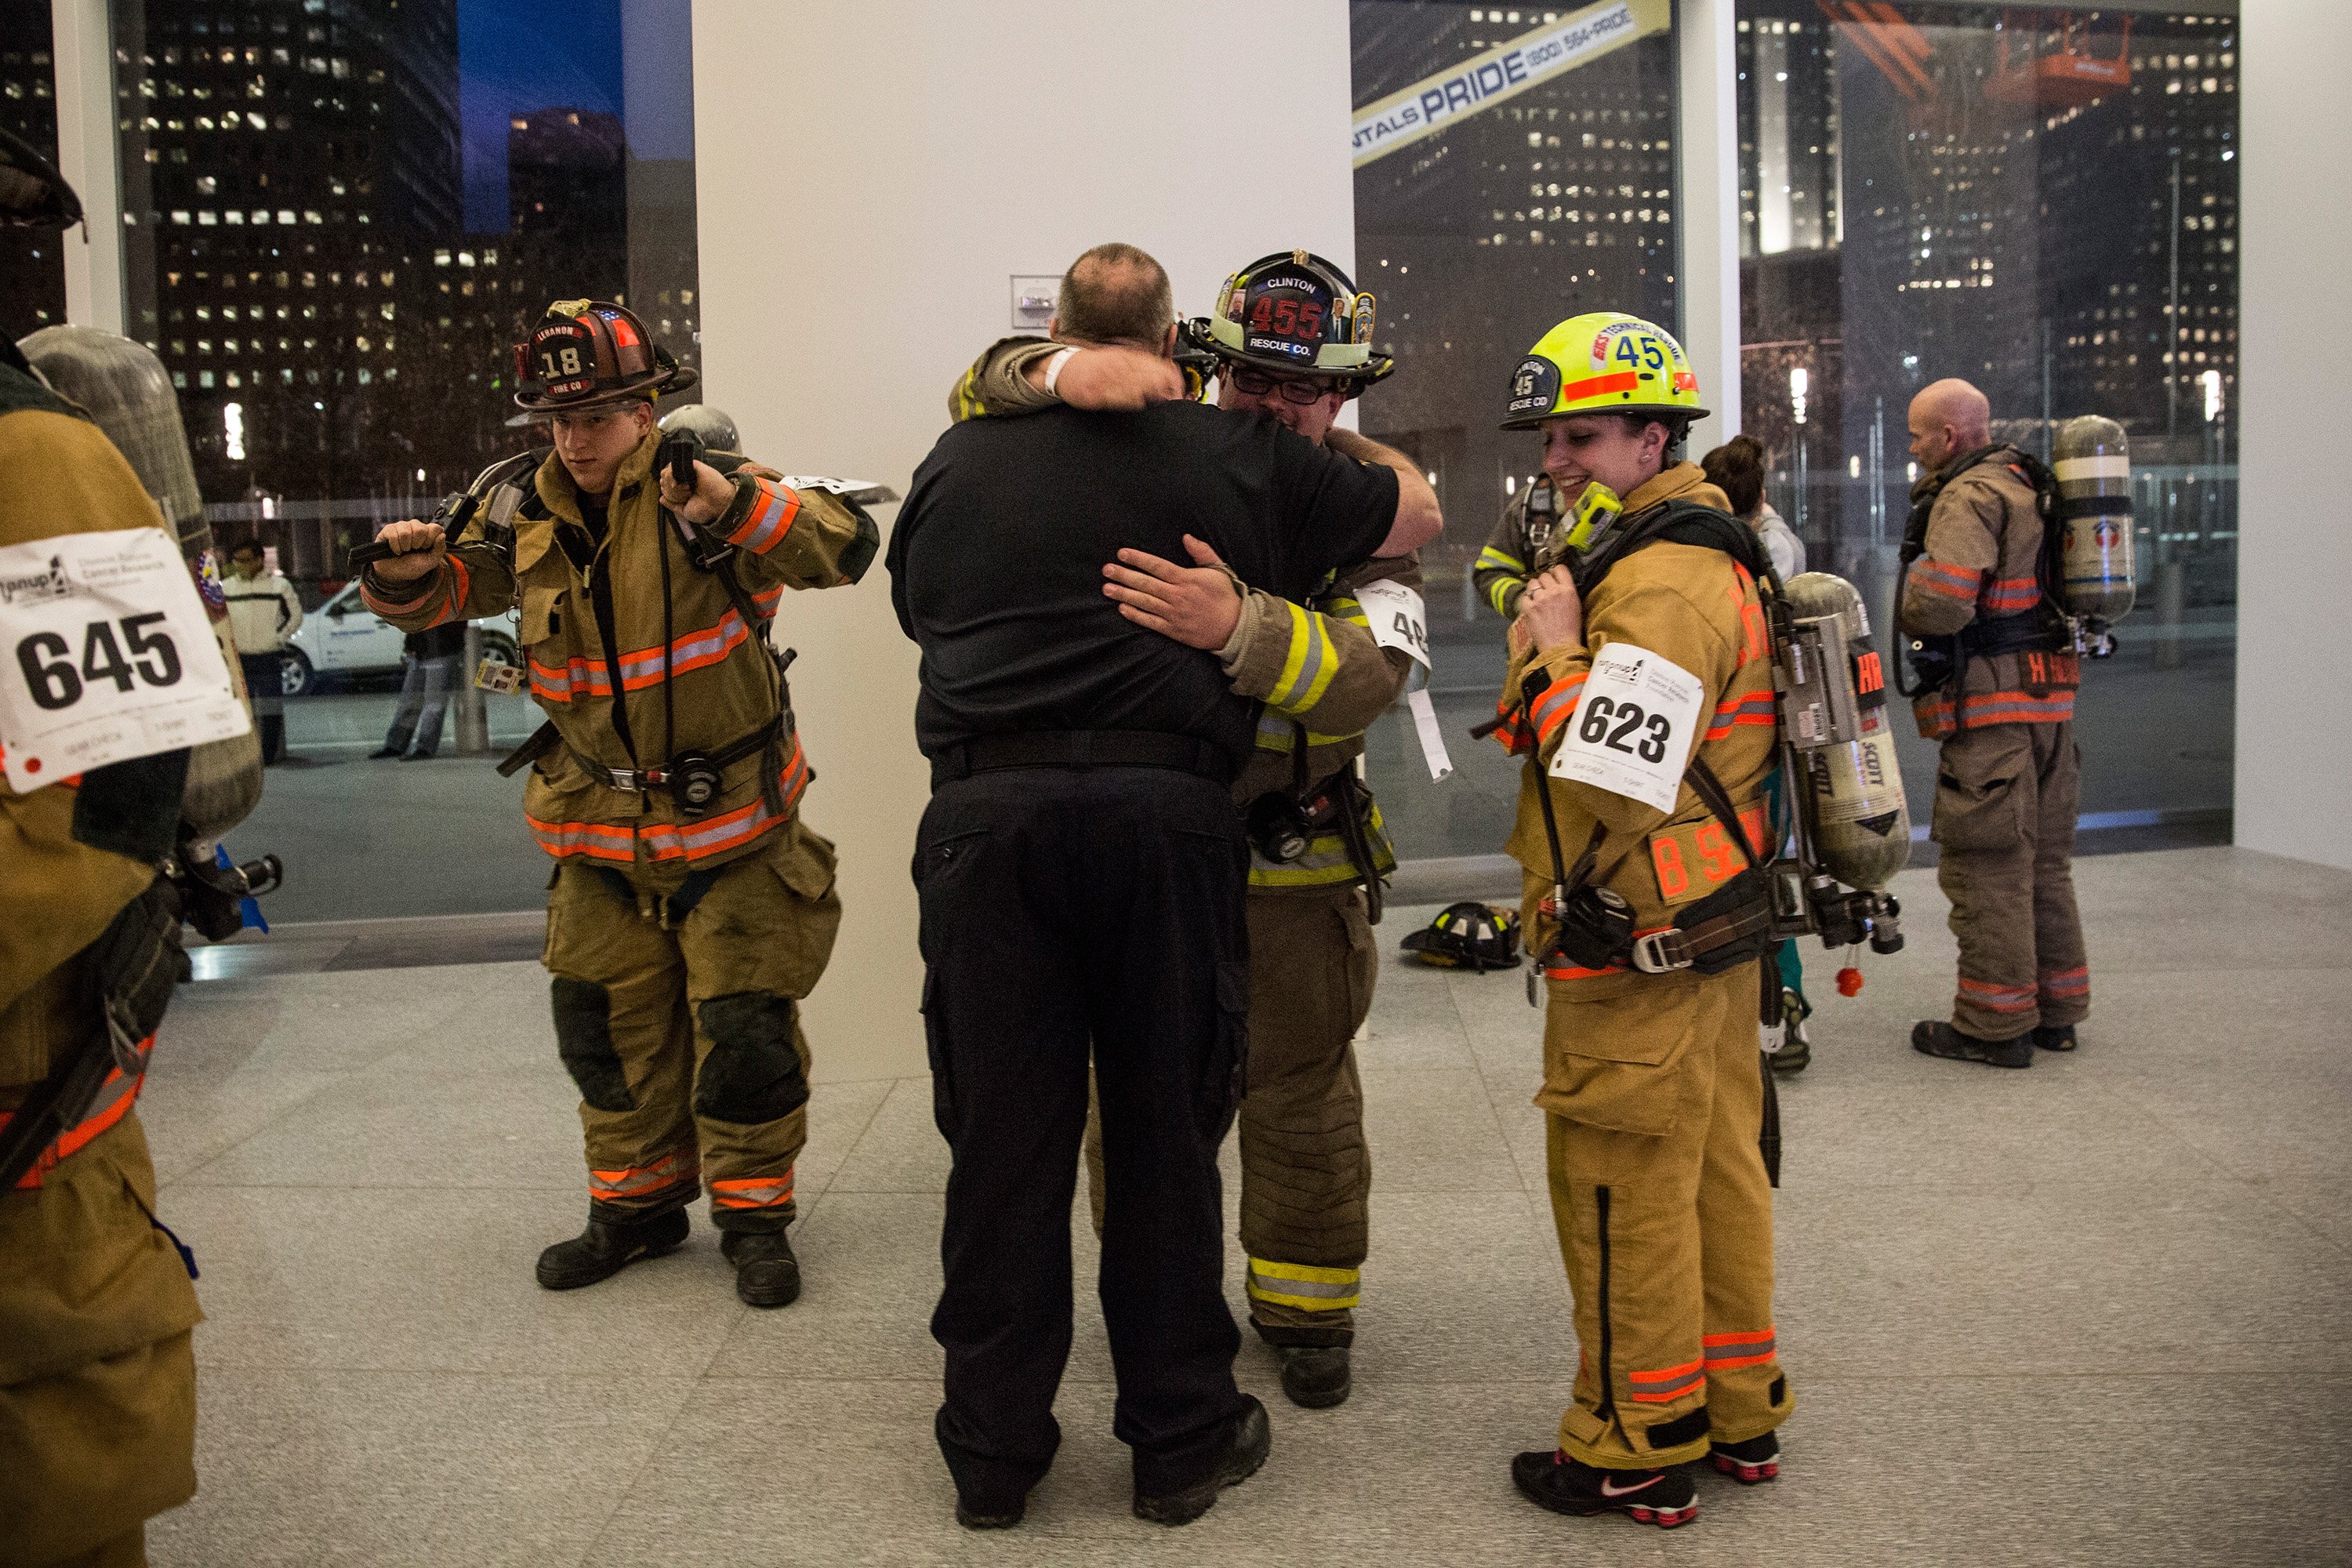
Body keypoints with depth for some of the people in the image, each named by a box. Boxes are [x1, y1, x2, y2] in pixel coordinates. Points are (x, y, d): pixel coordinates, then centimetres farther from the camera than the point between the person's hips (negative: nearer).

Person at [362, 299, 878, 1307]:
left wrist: (733, 504, -42)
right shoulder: (530, 515, 3)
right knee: (609, 1027, 12)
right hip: (598, 828, 5)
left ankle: (753, 1215, 17)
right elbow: (453, 590, 11)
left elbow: (846, 546, -25)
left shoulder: (703, 491, -13)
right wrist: (409, 573, -13)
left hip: (731, 818, -5)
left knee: (744, 1028, -1)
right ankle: (637, 1204, 30)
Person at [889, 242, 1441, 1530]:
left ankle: (992, 1451, 20)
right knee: (1165, 1131, 9)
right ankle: (1182, 1438, 22)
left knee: (1004, 1136, 8)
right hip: (1164, 806, -1)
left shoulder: (959, 458, 12)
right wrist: (1324, 453, 40)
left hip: (986, 808, 1)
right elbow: (1416, 513, 21)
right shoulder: (1235, 457, 9)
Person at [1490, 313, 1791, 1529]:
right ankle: (1737, 1414, 32)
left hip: (1639, 953, -11)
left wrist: (1556, 652, -18)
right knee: (1716, 1172, 18)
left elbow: (1606, 786, -27)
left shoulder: (1658, 584, -20)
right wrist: (1554, 635, 7)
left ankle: (1637, 1451, 14)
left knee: (1627, 1197, 1)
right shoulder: (1704, 559, 15)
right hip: (1711, 939, 11)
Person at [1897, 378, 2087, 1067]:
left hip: (1990, 705, -10)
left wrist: (1905, 612, -3)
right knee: (2043, 858, 15)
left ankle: (1994, 1023, 1)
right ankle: (2055, 1010, 24)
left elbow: (1940, 604, -24)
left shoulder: (1970, 497, -12)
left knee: (1985, 863, -4)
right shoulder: (2026, 486, 18)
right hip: (2049, 696, 10)